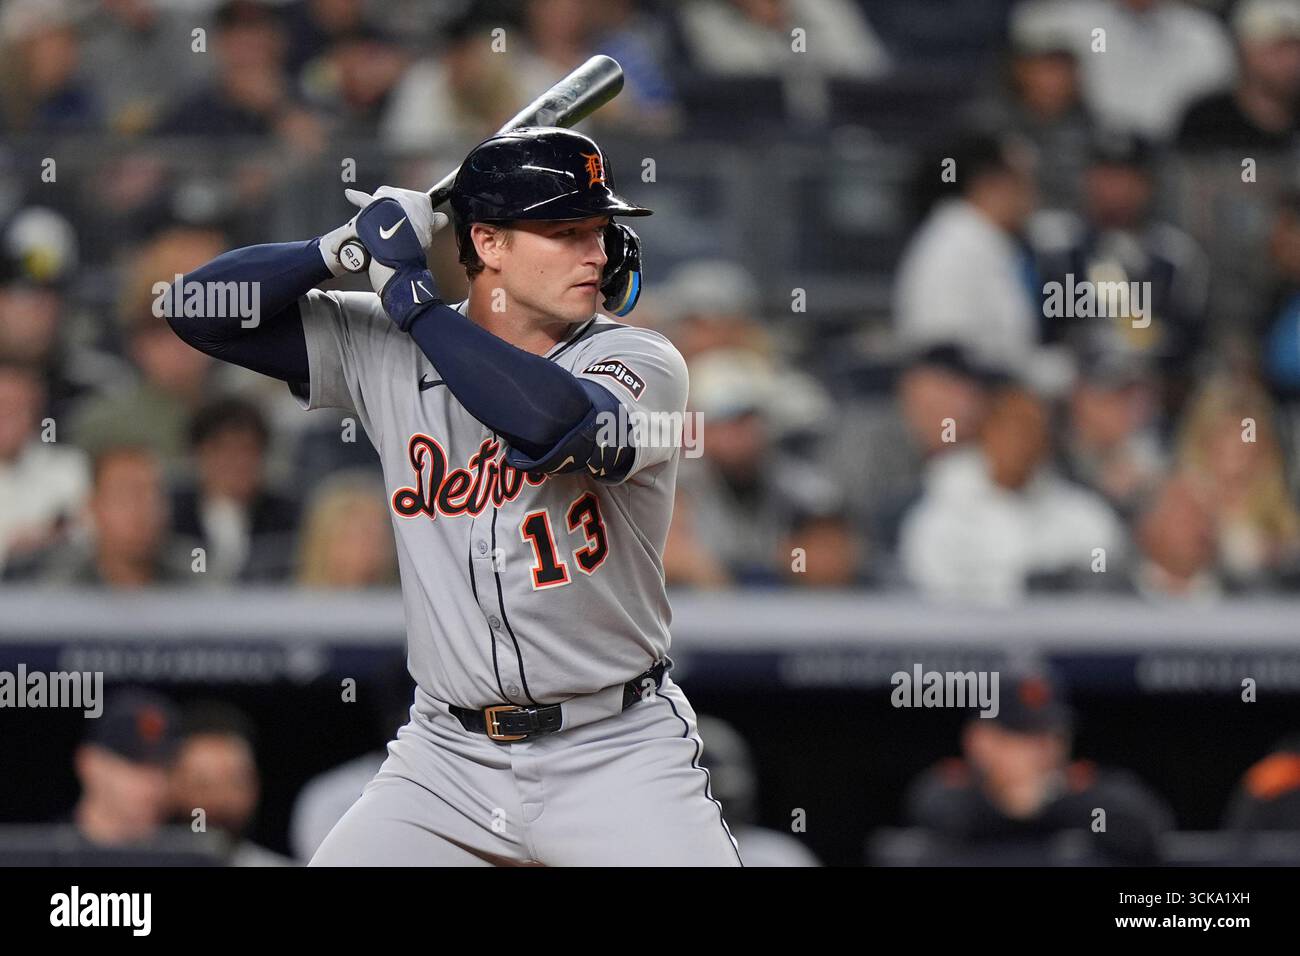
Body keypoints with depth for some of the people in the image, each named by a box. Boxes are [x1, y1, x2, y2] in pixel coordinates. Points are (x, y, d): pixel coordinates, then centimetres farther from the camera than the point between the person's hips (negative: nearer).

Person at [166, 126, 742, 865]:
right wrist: (349, 248, -12)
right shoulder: (387, 348, 3)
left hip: (618, 753, -2)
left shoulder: (640, 362, -6)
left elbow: (554, 423, -29)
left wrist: (408, 288, -20)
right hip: (448, 761, 2)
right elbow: (204, 311, 2)